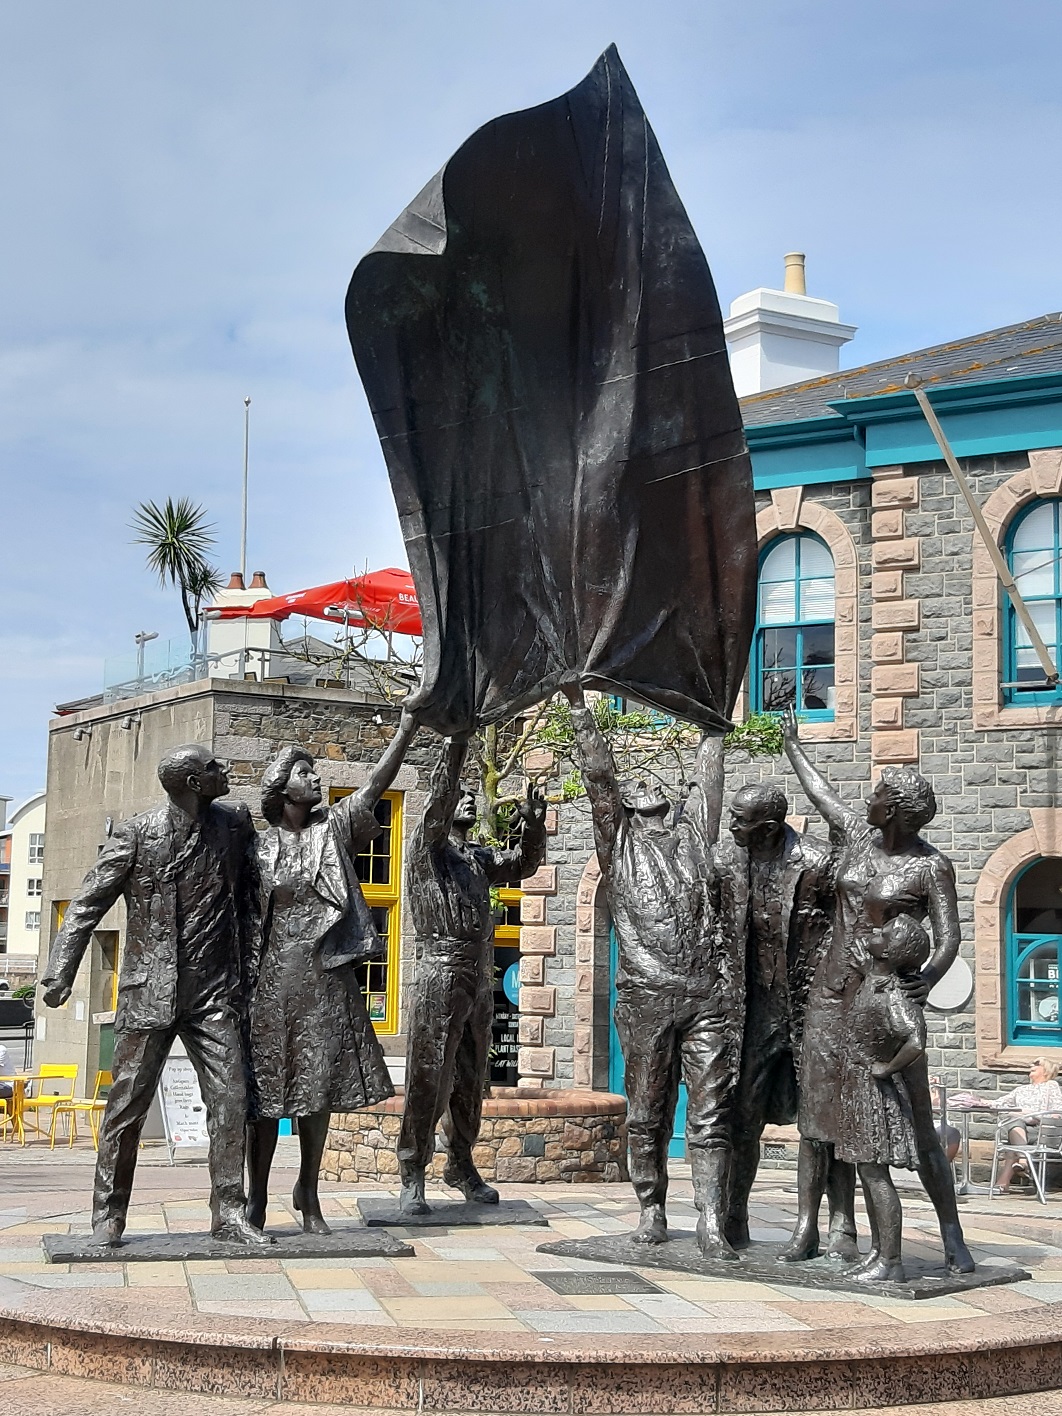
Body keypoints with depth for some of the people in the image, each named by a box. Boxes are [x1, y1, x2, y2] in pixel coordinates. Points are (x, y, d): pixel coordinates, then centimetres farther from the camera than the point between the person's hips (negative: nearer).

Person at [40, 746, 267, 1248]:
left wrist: (248, 979, 8)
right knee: (127, 1104, 2)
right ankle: (108, 1216, 12)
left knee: (230, 1098, -3)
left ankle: (228, 1212, 4)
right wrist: (59, 974, -12)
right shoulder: (136, 835, -8)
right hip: (149, 992, -3)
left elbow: (248, 904, 11)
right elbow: (86, 906, -4)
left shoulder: (234, 825, 3)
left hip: (213, 994, 3)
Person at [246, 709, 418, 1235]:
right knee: (267, 1089, 1)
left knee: (321, 1084, 7)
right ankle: (256, 1197, 10)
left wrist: (407, 728, -12)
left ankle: (308, 1191, 19)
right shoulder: (259, 845, 2)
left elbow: (377, 783, -3)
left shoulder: (333, 828, 7)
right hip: (275, 976, -2)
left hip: (327, 975, 2)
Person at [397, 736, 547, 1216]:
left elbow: (524, 864, 16)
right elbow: (436, 804, -14)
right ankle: (412, 1179, -3)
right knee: (428, 1079, -6)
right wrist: (455, 744, -22)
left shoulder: (481, 857, 20)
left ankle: (461, 1165, 22)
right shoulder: (427, 848, 1)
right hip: (440, 974, -6)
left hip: (480, 979, 7)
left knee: (470, 1082, 11)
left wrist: (534, 825, -4)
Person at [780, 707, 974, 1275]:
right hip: (832, 993, 5)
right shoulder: (858, 835, 6)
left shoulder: (932, 867, -10)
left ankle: (953, 1238, 1)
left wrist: (931, 975, -38)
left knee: (916, 1124, -5)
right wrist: (790, 742, 35)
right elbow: (819, 790, 23)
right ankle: (806, 1227, 9)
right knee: (816, 1109, 3)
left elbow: (948, 936, -17)